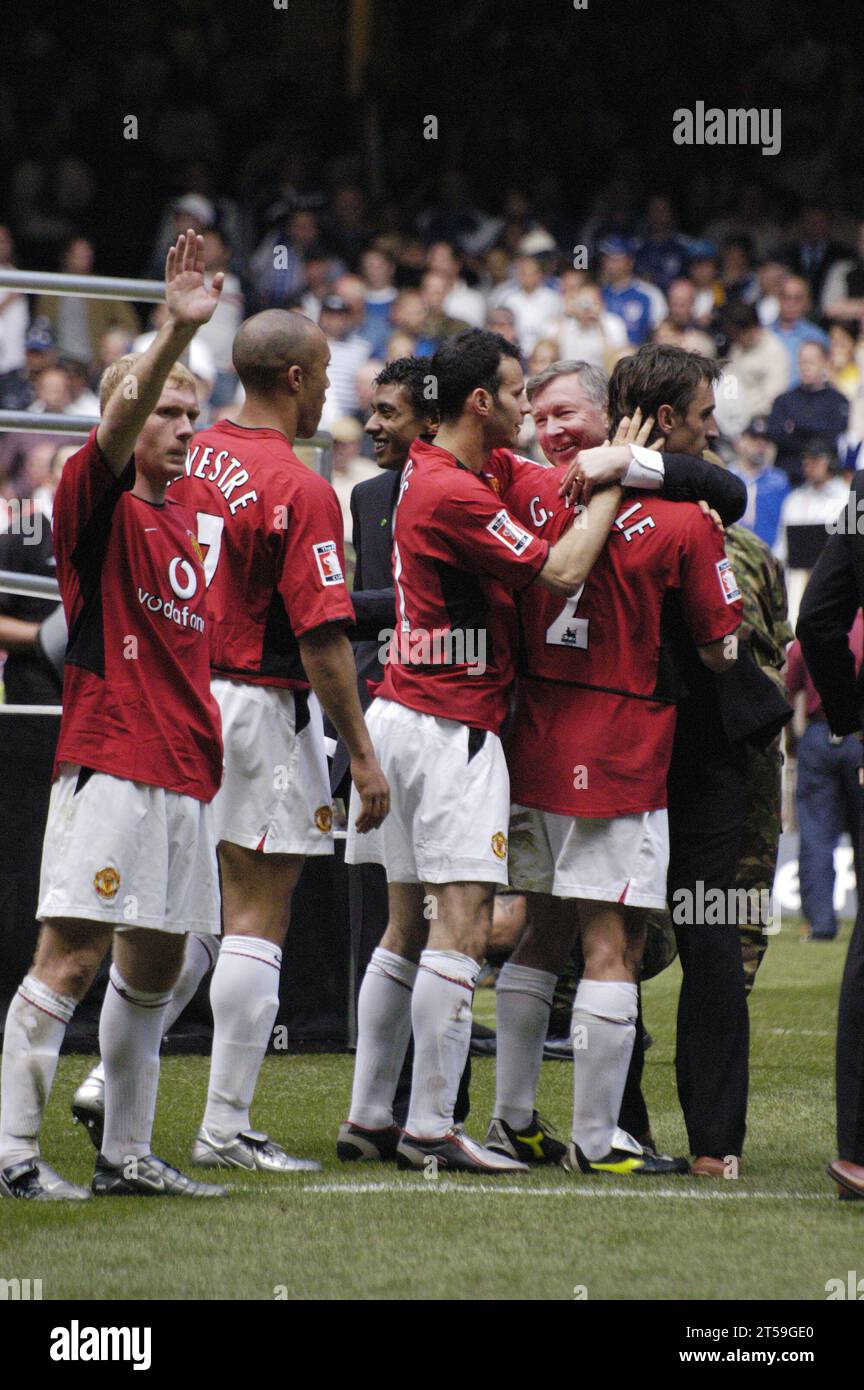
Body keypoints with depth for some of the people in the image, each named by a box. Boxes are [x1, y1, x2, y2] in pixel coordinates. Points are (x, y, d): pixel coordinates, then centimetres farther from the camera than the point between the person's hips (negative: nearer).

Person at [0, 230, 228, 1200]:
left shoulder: (182, 519, 18)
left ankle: (126, 1154, 16)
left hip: (183, 770, 8)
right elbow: (118, 422, -25)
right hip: (110, 762, -8)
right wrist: (176, 333, -36)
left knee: (155, 965, 10)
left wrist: (206, 746, 20)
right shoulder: (95, 501, -4)